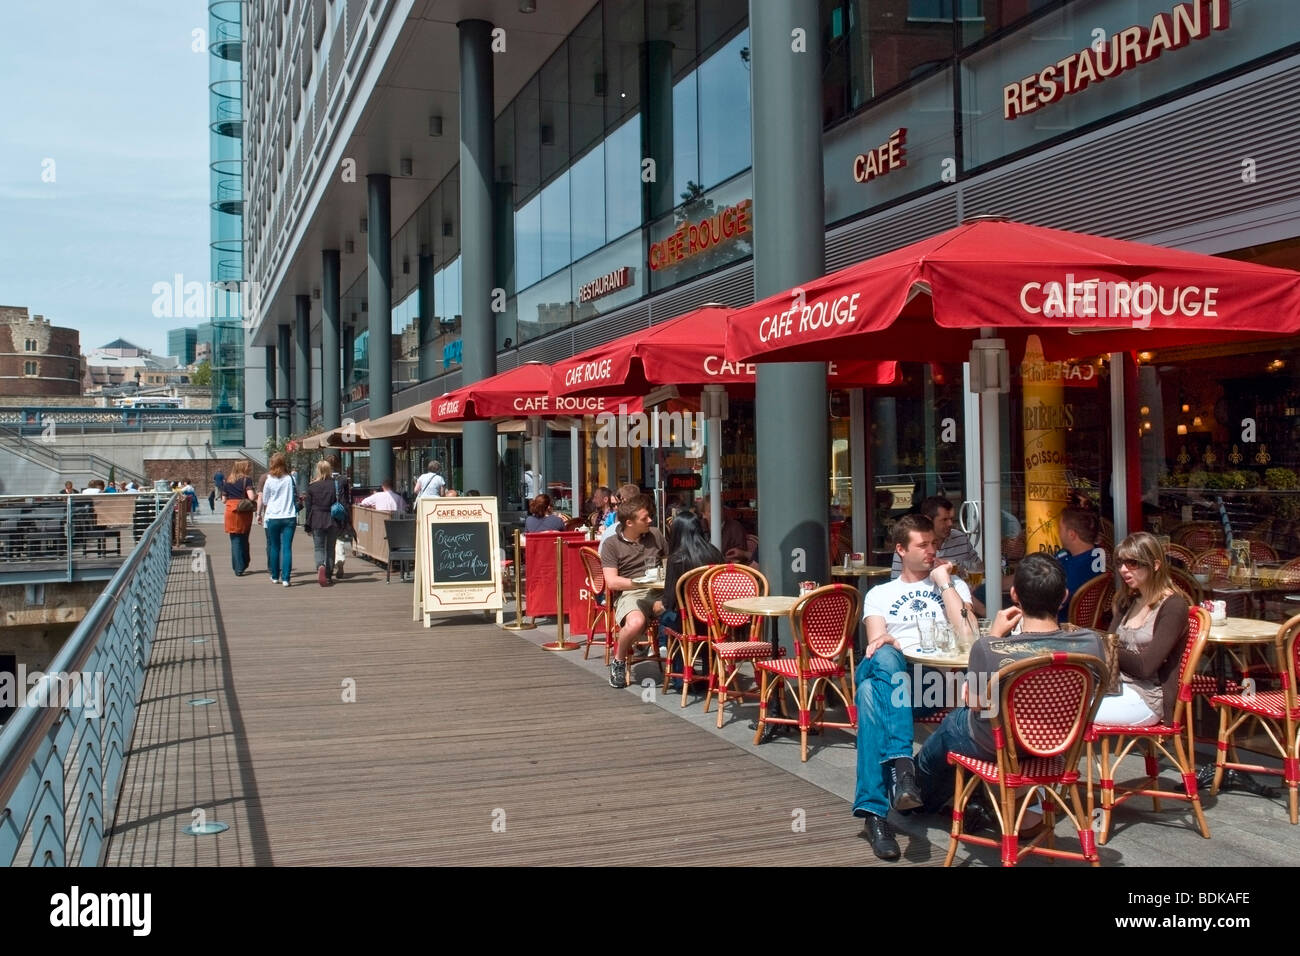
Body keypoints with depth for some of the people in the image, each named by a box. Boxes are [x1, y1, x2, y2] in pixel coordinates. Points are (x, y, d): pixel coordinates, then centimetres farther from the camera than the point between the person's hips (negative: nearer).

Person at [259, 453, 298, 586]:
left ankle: (275, 576, 20)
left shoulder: (269, 480, -3)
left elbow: (264, 501, 6)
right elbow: (297, 496, 9)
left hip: (273, 517, 0)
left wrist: (260, 514, 22)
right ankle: (285, 578, -10)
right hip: (289, 517, 0)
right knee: (287, 548, -2)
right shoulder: (291, 479, 0)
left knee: (274, 547, 13)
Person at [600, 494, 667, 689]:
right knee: (636, 622, -38)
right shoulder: (611, 544, 2)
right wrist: (641, 582, -14)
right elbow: (612, 582, -5)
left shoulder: (655, 534, 16)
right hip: (630, 593, -4)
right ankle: (618, 661, -8)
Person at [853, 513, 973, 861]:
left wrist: (944, 582, 7)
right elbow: (876, 643, 7)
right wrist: (884, 644, -18)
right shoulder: (879, 594, 26)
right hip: (890, 673, 1)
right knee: (885, 658, -40)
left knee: (871, 694, -37)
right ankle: (901, 763, -51)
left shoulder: (954, 585, 25)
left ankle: (874, 811, -43)